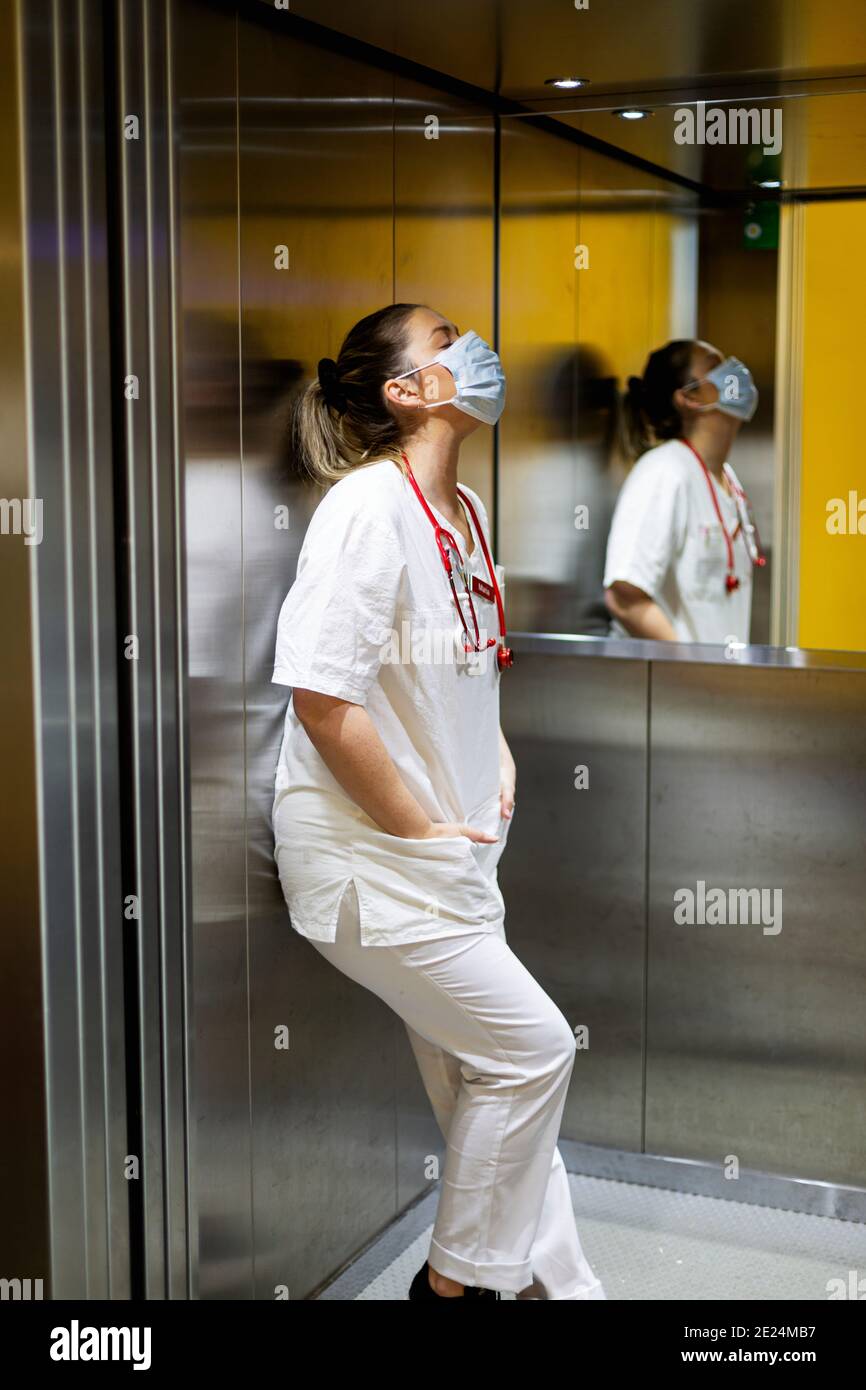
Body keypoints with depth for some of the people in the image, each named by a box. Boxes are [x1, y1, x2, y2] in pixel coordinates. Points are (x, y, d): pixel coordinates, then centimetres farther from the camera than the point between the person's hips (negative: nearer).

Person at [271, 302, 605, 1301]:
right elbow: (321, 697, -25)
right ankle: (454, 1278, 18)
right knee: (531, 1046, -2)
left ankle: (554, 1279, 29)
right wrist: (420, 830, -18)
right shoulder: (368, 507, -19)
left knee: (487, 1077, 15)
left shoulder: (467, 510, 9)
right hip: (366, 854, -8)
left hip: (450, 853, 8)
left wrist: (497, 757, 8)